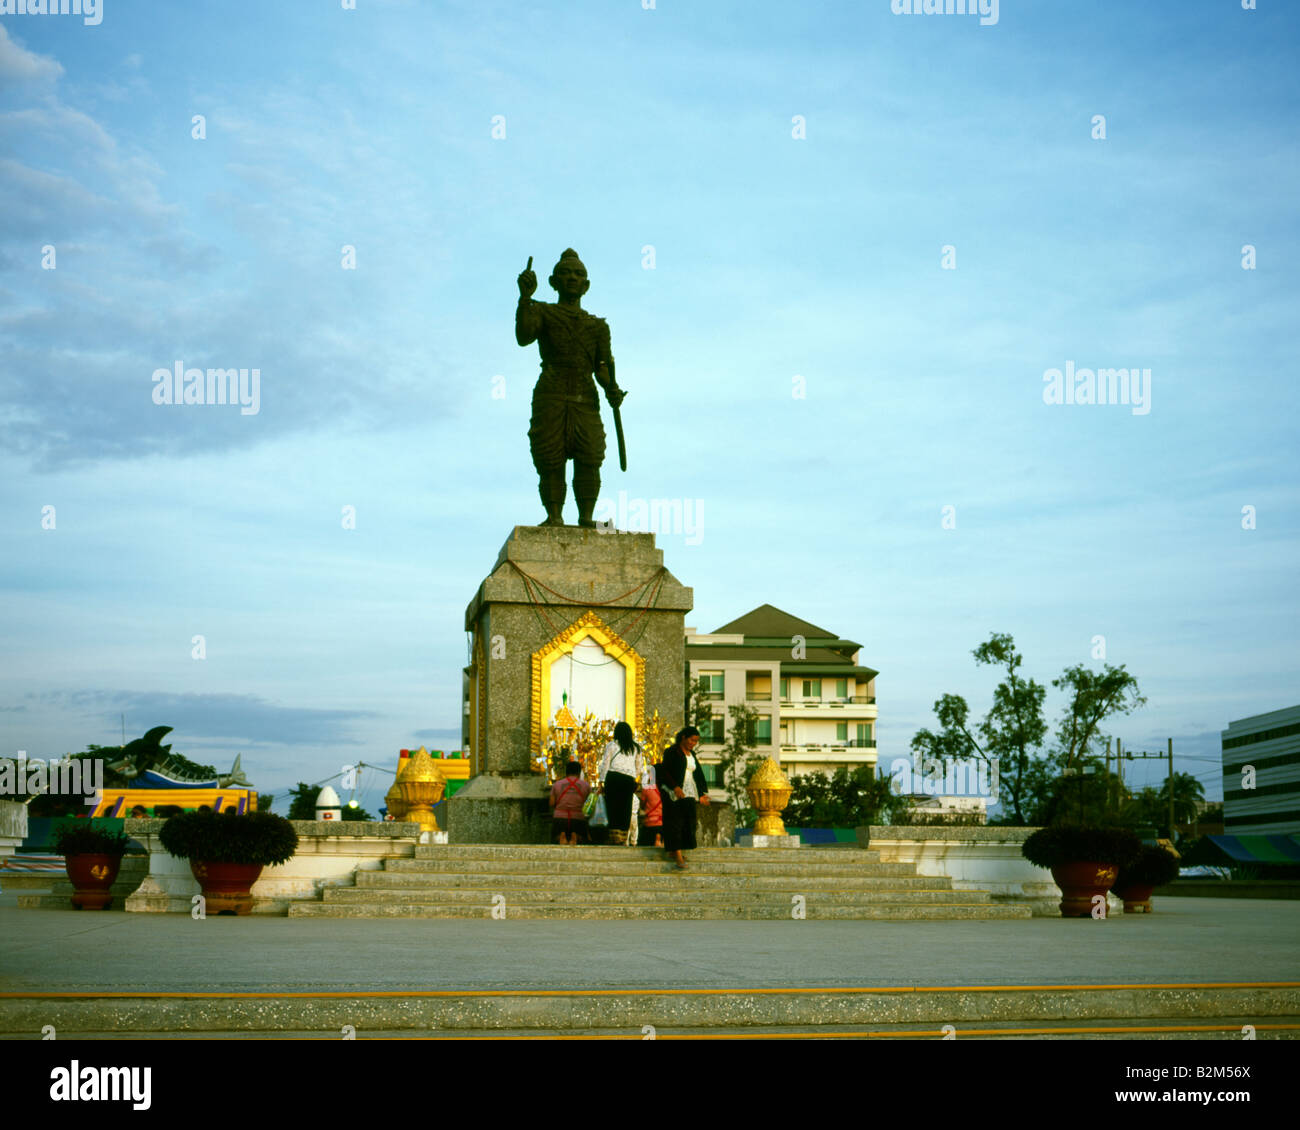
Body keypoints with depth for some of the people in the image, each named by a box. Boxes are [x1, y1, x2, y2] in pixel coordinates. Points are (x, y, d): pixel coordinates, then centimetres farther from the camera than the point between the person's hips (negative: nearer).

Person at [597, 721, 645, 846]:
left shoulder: (611, 745, 5)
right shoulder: (636, 748, 15)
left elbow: (605, 764, 3)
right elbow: (639, 766, 15)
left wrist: (601, 783, 6)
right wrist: (636, 782, 22)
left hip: (613, 777, -3)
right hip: (629, 779, 3)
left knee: (613, 808, -1)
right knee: (626, 809, 4)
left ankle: (615, 837, -8)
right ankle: (623, 838, 1)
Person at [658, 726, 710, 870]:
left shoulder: (691, 754, 16)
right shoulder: (671, 752, -6)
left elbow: (698, 774, 18)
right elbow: (665, 771, -13)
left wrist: (702, 793, 9)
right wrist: (675, 787, -24)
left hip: (689, 794, 7)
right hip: (675, 793, -7)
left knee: (687, 824, 3)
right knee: (676, 822, -10)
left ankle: (672, 852, 10)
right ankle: (678, 855, -16)